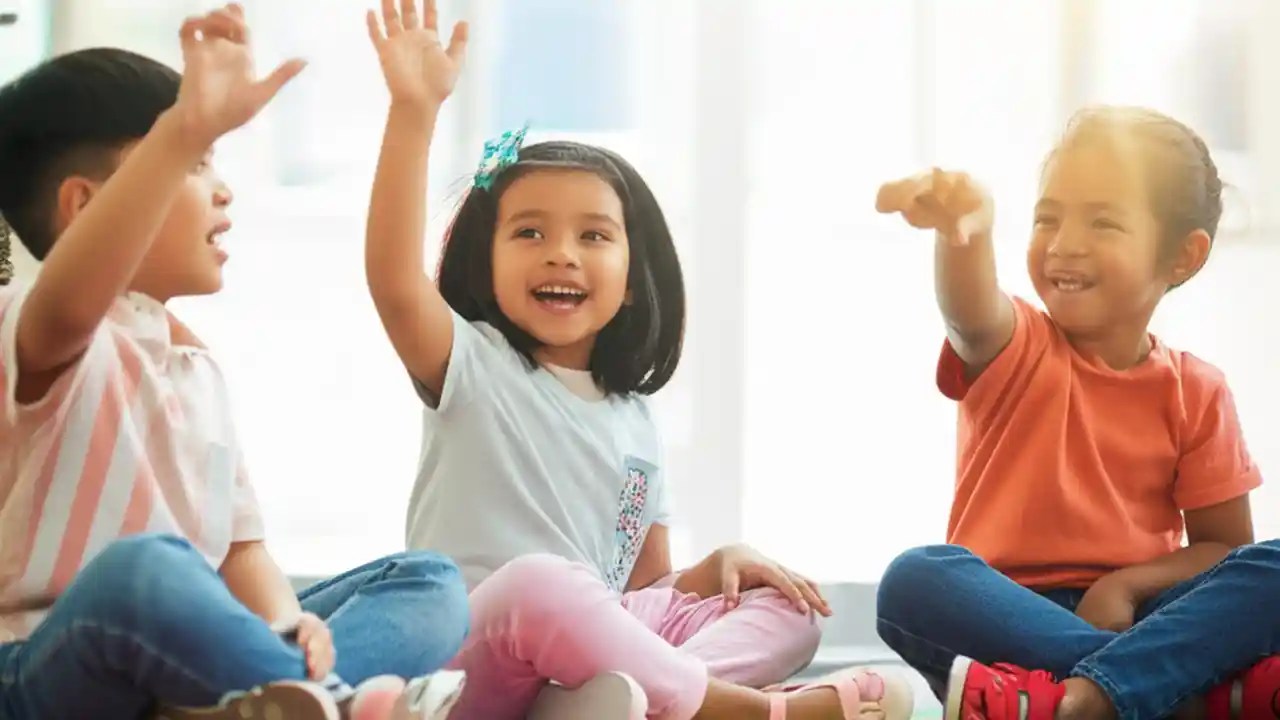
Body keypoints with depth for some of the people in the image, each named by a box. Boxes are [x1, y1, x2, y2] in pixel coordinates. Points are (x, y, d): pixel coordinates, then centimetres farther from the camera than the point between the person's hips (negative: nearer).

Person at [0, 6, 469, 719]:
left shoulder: (199, 367, 16)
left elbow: (239, 545, 12)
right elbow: (69, 302, -35)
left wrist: (286, 624, -12)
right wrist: (185, 129, -46)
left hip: (183, 657, 8)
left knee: (433, 583, -5)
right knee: (144, 569, -41)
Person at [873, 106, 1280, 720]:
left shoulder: (1195, 393, 7)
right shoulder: (1016, 352, 2)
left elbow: (1225, 548, 5)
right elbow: (973, 316, -24)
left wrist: (1126, 584, -15)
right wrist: (964, 231, -48)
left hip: (1133, 617, 1)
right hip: (1011, 618, -1)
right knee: (916, 583, -33)